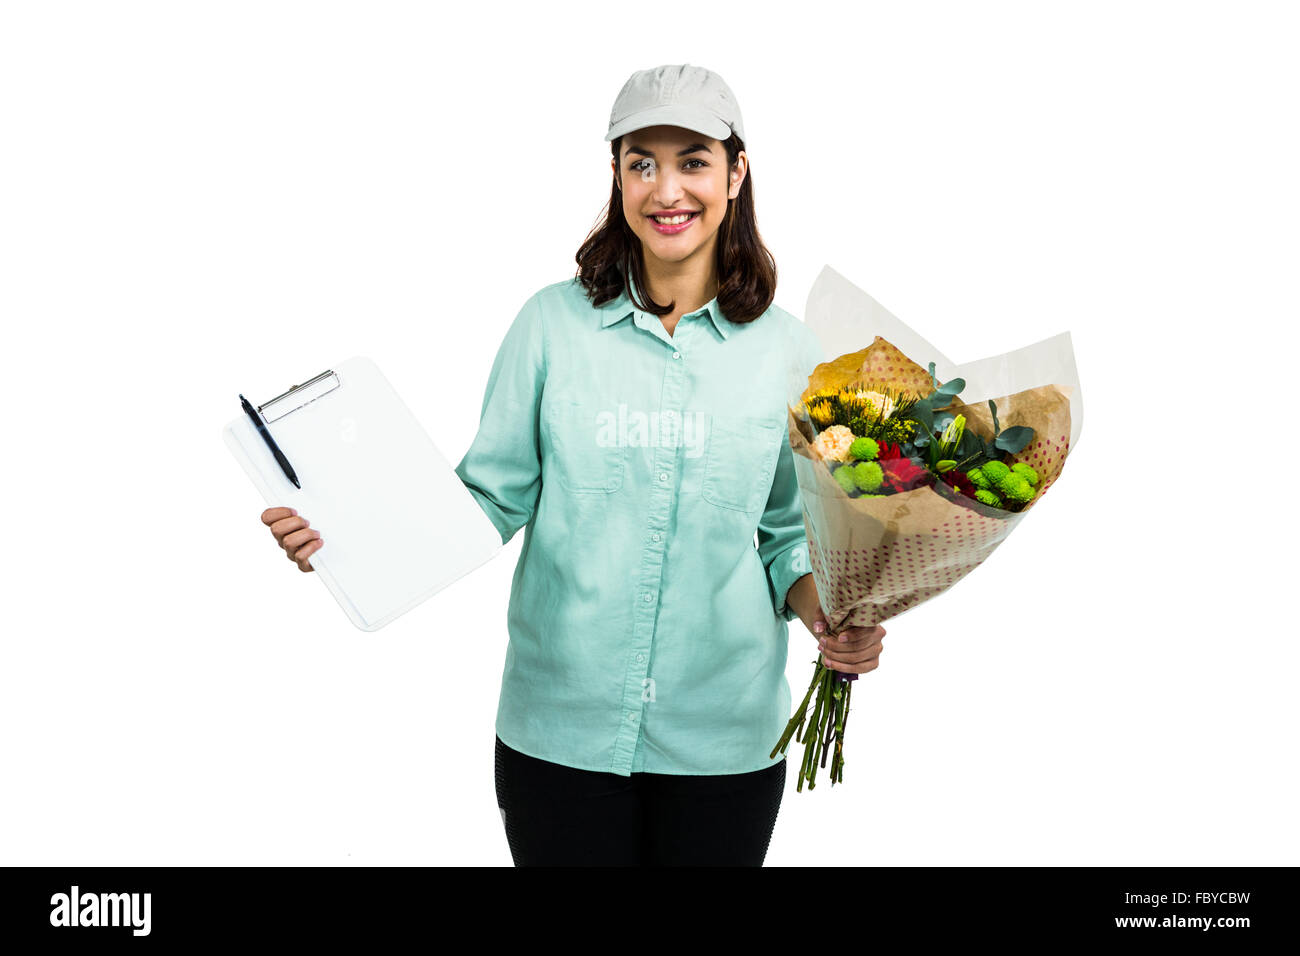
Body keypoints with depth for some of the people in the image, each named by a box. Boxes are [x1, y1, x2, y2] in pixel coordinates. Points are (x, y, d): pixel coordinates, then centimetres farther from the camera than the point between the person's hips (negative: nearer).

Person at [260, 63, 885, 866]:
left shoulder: (786, 348, 1)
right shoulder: (554, 322, -2)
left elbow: (789, 535, 6)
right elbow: (494, 498, -1)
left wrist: (831, 616, -12)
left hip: (722, 735, 1)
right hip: (560, 728, -1)